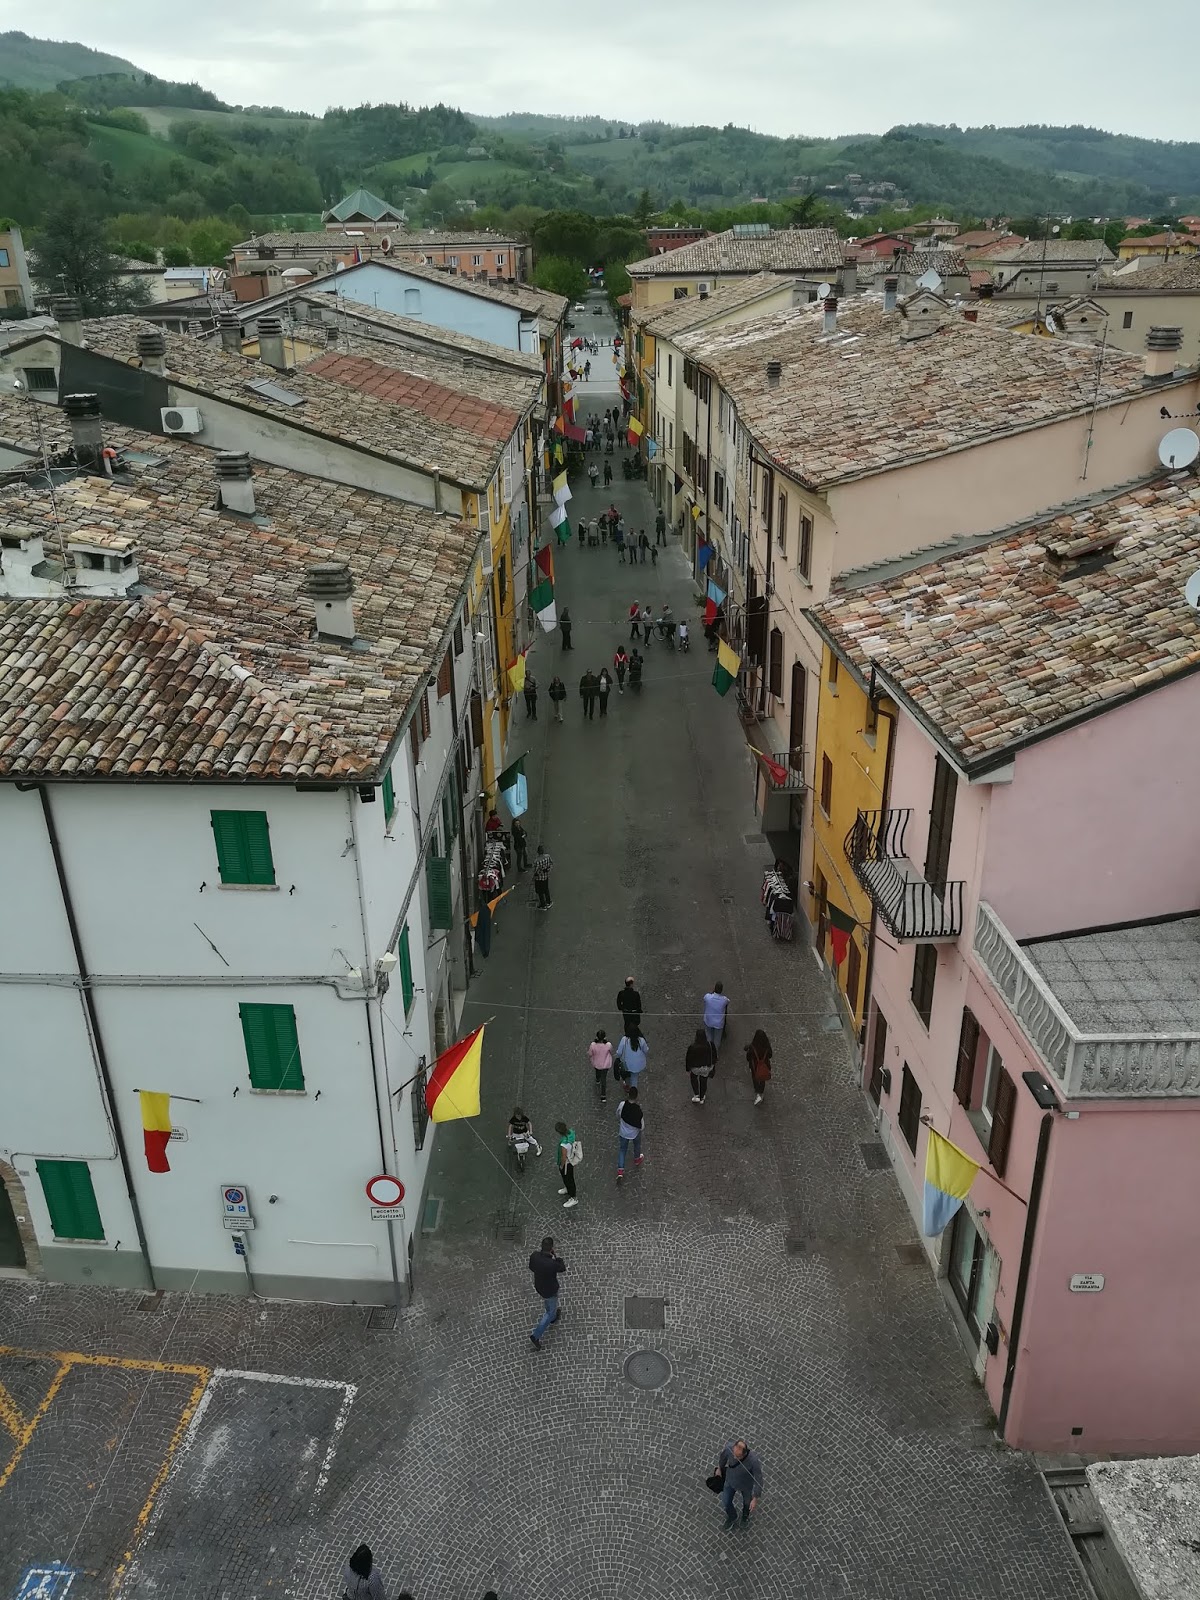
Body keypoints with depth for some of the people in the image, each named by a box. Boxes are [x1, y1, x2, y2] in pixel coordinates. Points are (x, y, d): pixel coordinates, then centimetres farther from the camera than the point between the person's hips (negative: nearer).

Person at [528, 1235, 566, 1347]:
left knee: (547, 1302, 36)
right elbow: (562, 1269, -19)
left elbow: (531, 1268, -4)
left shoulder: (534, 1255, -25)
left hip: (538, 1285, 6)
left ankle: (552, 1319, 64)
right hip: (550, 1290, -6)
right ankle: (535, 1337, 20)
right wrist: (556, 1254, -18)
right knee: (551, 1311, 19)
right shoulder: (552, 1264, -41)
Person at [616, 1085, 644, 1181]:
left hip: (623, 1132, 1)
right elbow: (641, 1126, -22)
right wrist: (644, 1117, -5)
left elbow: (618, 1115, -4)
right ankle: (637, 1159, 56)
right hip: (635, 1133, -1)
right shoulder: (639, 1110, -33)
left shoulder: (622, 1105, -27)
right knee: (637, 1146, 31)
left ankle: (620, 1170, 15)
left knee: (622, 1149, 21)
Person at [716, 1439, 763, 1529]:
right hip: (730, 1481, 2)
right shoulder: (729, 1448, -36)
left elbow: (758, 1480, -28)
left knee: (747, 1501, 28)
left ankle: (746, 1512, 64)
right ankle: (732, 1517, 52)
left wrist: (755, 1499, -21)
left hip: (746, 1485, -2)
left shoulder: (754, 1461, -44)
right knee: (725, 1504, 18)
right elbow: (723, 1455, -10)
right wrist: (719, 1468, 7)